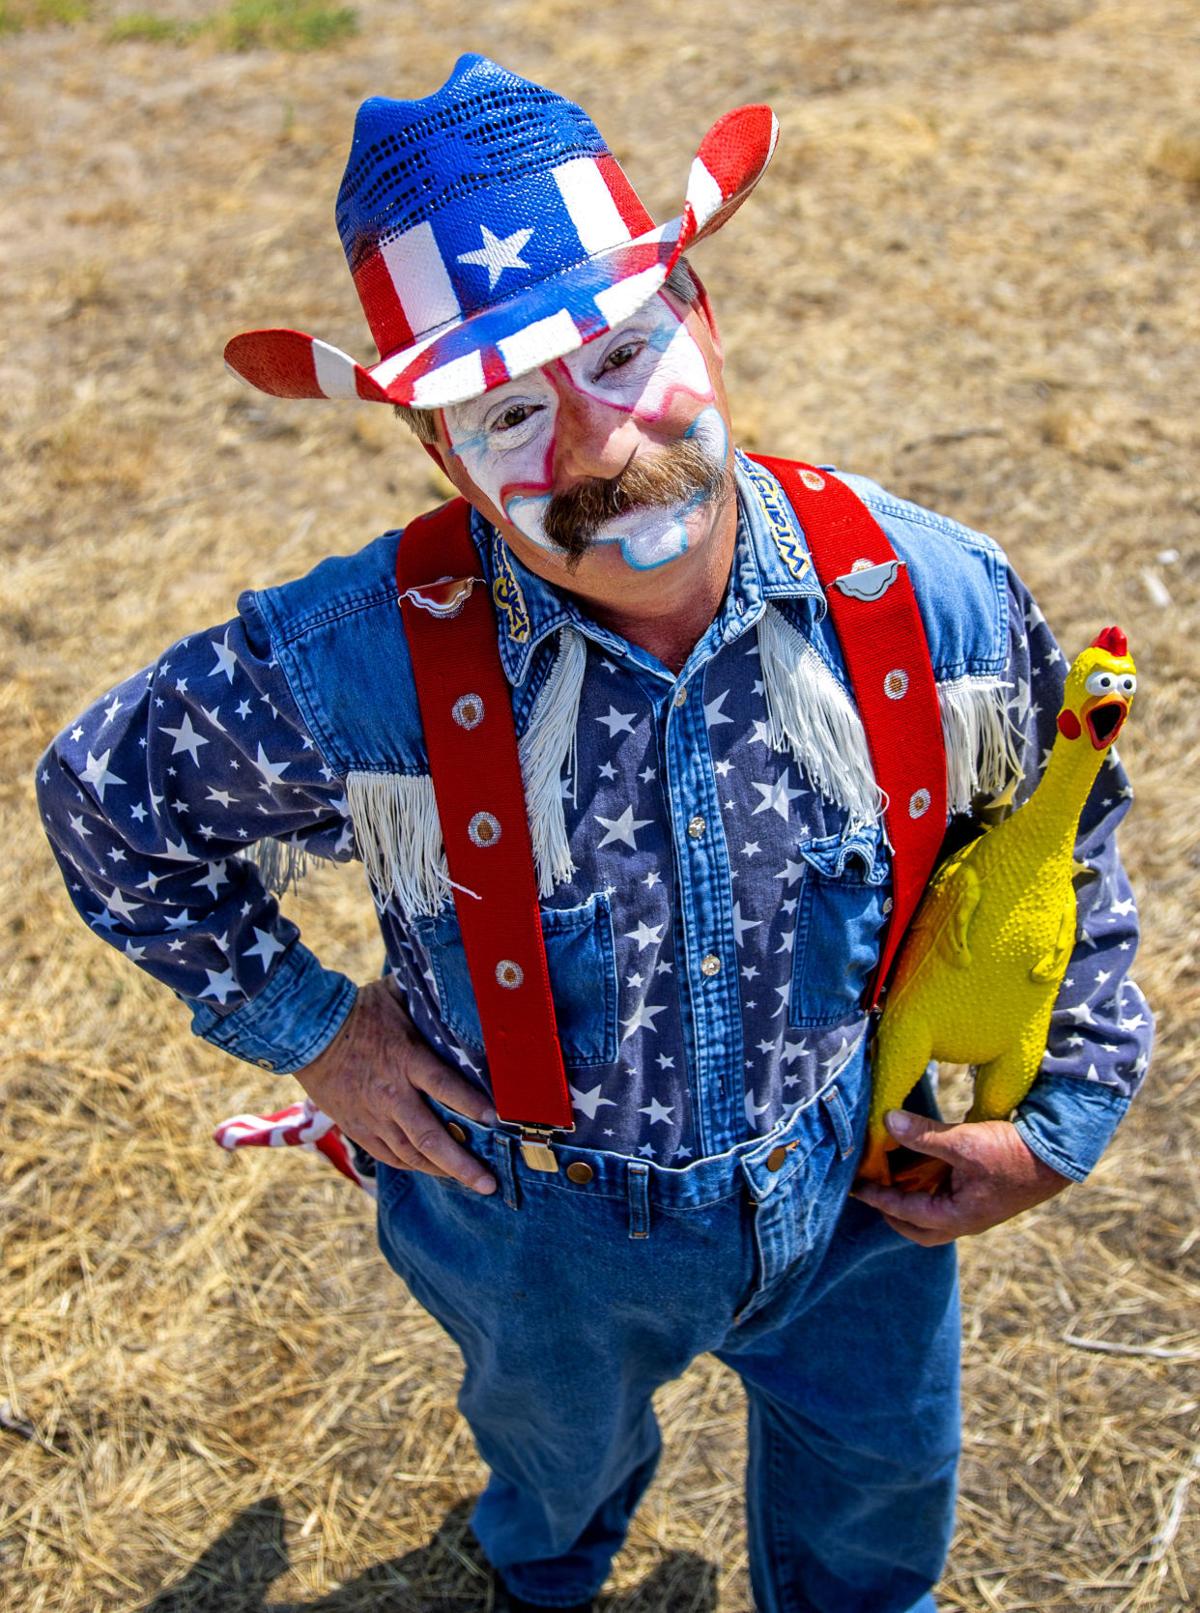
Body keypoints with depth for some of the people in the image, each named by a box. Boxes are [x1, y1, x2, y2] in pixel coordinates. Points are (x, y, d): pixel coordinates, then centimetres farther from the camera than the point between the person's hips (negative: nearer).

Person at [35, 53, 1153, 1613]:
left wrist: (1065, 1116, -3)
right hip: (540, 1234, 0)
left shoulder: (938, 596, -24)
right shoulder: (346, 673, -31)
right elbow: (105, 793, -11)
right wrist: (303, 1025, -11)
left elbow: (1065, 836, -4)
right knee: (562, 1456, 35)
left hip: (856, 1203, 1)